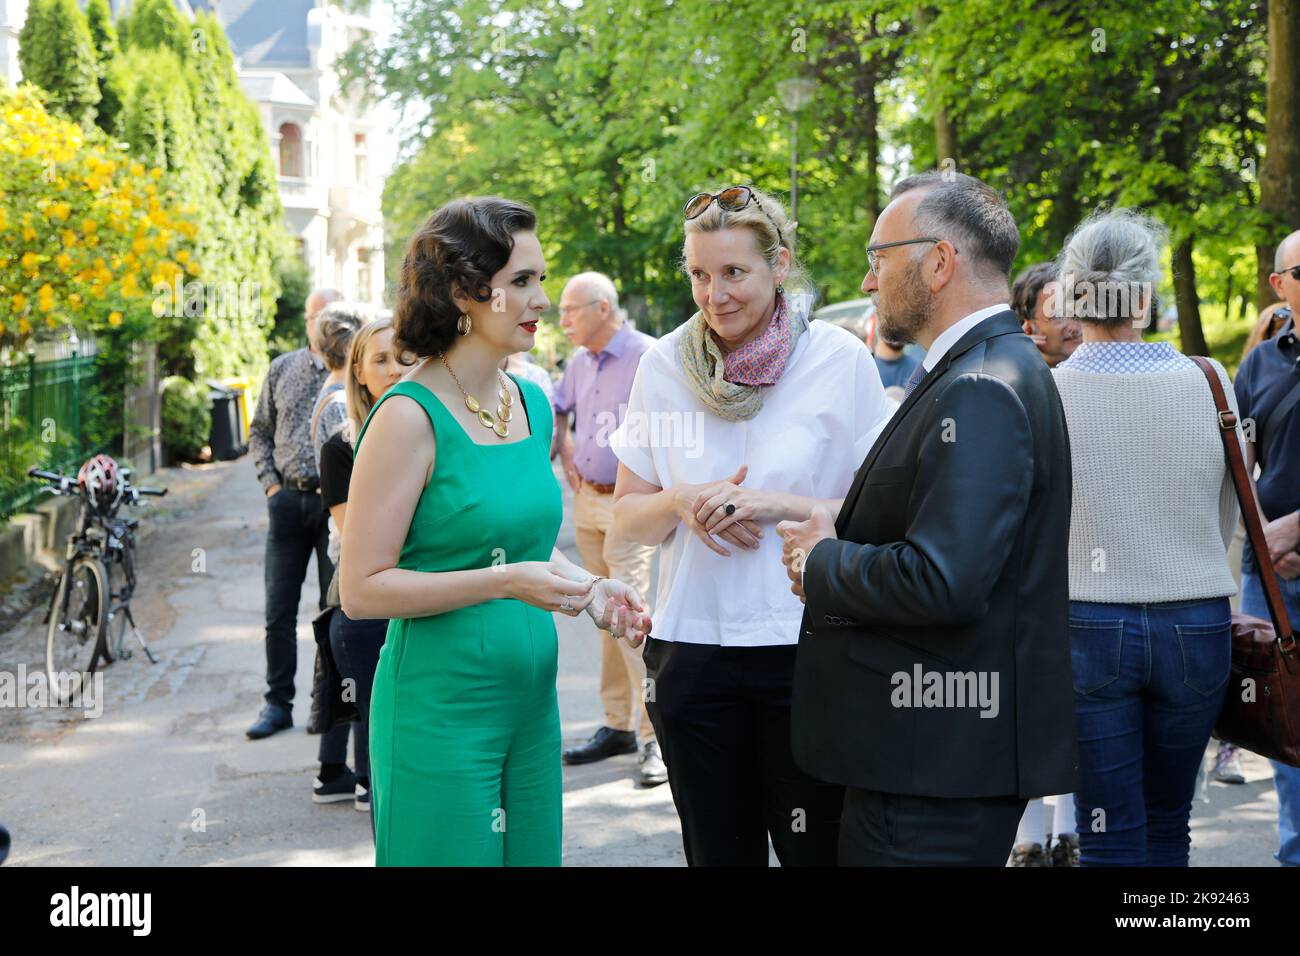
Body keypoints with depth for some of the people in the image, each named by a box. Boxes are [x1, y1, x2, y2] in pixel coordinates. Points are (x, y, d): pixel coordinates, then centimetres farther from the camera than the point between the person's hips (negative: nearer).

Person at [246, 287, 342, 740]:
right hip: (288, 499, 3)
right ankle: (278, 704, 14)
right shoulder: (282, 368, 9)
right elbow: (260, 430, 16)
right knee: (279, 610, 6)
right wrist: (270, 481, 5)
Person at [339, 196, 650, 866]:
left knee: (529, 853, 15)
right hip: (440, 708, -7)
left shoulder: (531, 403, 8)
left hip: (530, 702, 7)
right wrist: (506, 582, -23)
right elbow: (361, 589, -16)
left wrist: (589, 589, 3)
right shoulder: (410, 417, -15)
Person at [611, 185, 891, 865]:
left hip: (805, 648, -3)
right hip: (690, 648, 3)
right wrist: (681, 502, -11)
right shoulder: (664, 364, 4)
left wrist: (780, 506, -16)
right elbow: (627, 515, 9)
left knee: (814, 848, 1)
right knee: (716, 852, 12)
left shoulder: (840, 360, -4)